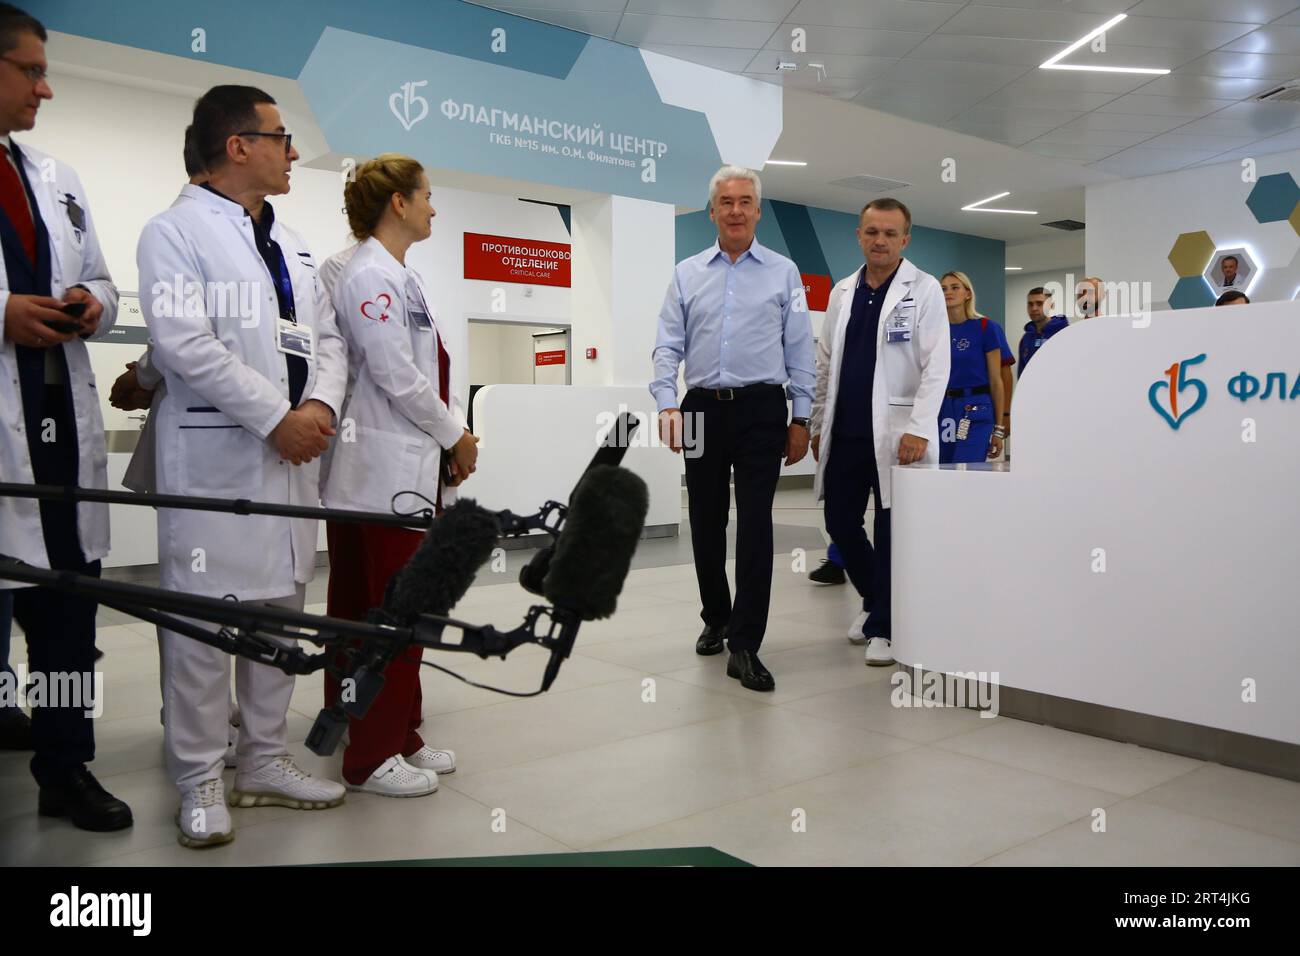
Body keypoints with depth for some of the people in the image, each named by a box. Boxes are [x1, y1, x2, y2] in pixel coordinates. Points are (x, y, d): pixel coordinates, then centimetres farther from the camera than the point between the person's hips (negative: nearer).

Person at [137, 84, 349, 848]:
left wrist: (320, 405, -7)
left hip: (295, 456, 7)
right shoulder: (176, 232, -4)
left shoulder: (293, 245, 18)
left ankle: (265, 762, 25)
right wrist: (275, 418, -17)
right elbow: (185, 343, -16)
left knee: (280, 612, 12)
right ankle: (201, 782, 12)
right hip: (216, 458, -7)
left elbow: (326, 337, 13)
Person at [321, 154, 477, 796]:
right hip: (384, 472, -10)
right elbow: (397, 378, -18)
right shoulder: (370, 275, -13)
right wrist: (454, 435, -6)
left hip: (414, 469, 10)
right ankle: (371, 757, 10)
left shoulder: (398, 276, 18)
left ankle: (399, 738, 26)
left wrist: (454, 436, 9)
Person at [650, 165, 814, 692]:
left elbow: (799, 350, 5)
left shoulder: (783, 273, 6)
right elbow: (668, 346, 4)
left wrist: (800, 419, 1)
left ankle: (744, 646, -4)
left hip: (760, 410, -2)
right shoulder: (687, 273, 9)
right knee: (706, 523, 10)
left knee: (755, 524, -8)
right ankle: (716, 619, 30)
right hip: (703, 408, 2)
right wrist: (667, 405, -10)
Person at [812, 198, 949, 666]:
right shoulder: (842, 292, 13)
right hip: (845, 431, 5)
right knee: (840, 522, 9)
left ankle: (884, 626, 14)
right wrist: (817, 424, 12)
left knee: (891, 531, 1)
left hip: (894, 433, -5)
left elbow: (936, 365, -9)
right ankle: (874, 599, 33)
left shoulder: (924, 289, -2)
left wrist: (918, 428, -18)